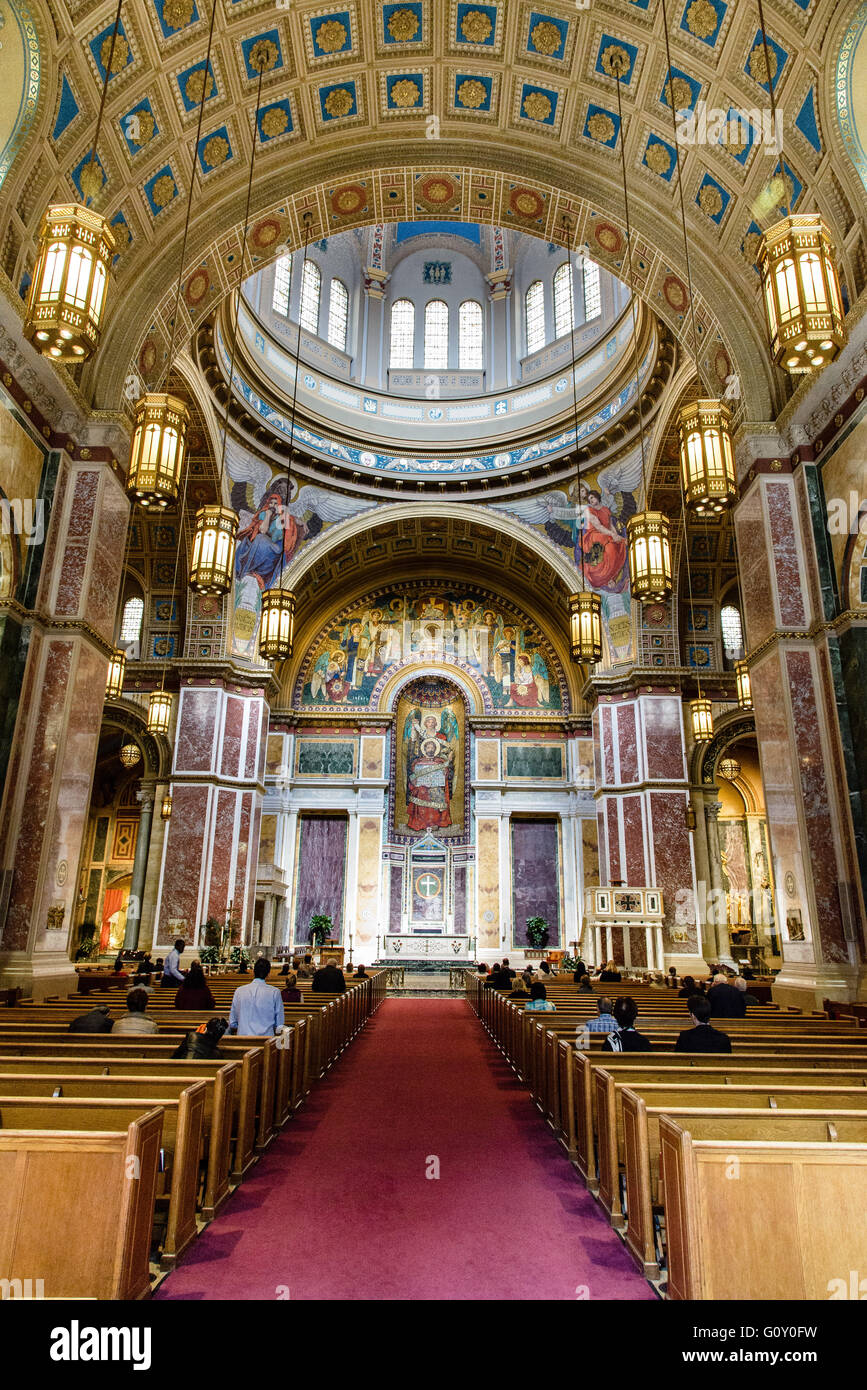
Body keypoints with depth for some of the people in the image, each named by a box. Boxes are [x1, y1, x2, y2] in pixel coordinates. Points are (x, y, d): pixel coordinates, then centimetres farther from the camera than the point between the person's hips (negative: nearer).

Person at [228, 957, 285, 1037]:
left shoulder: (239, 991, 4)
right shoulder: (274, 992, -2)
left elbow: (232, 1025, 10)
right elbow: (279, 1026, 2)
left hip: (243, 1038, 2)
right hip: (266, 1037, -2)